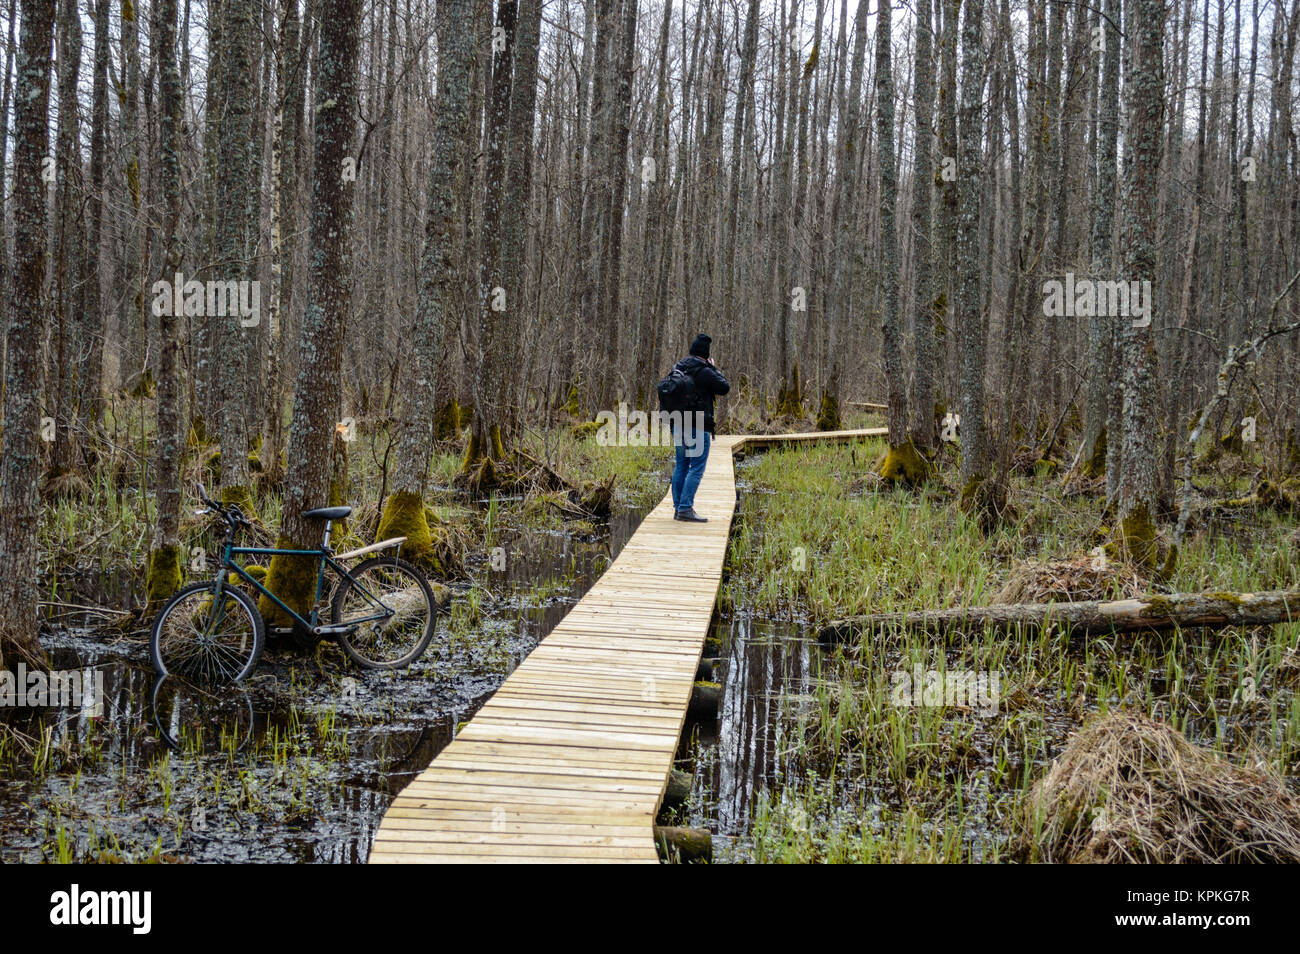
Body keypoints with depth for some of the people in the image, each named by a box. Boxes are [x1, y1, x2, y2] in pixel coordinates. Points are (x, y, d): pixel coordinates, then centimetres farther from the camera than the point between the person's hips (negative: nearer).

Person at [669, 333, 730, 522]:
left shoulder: (678, 368, 10)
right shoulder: (704, 372, -14)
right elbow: (725, 388, -6)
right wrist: (714, 368, 4)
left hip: (678, 424, 8)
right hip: (697, 427, -8)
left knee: (681, 465, 13)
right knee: (697, 467, -6)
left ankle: (678, 507, 16)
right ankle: (686, 508, -11)